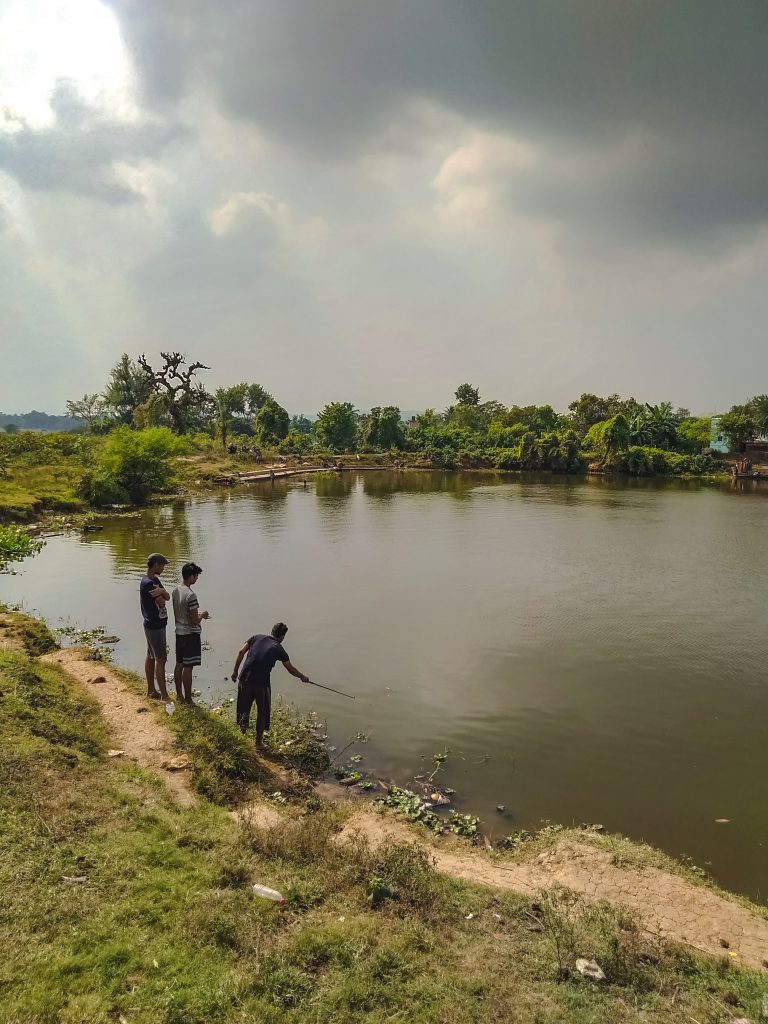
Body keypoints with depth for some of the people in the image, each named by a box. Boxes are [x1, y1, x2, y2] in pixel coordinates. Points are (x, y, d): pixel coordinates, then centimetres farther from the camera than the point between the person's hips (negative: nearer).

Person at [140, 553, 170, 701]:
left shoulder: (155, 580, 10)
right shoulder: (148, 583, -21)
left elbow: (168, 597, 2)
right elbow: (162, 602, -19)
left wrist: (162, 591, -19)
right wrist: (161, 593, 1)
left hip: (153, 625, 10)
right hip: (155, 626, -10)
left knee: (151, 656, 16)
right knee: (161, 659, -7)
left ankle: (151, 690, 26)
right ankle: (164, 696, -3)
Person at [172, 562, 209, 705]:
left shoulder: (175, 591, 2)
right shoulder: (191, 595, -24)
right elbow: (195, 620, -22)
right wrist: (202, 615, -1)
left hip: (179, 632, 8)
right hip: (190, 634, -8)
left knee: (179, 664, 16)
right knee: (188, 668, 0)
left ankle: (179, 696, 27)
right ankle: (188, 700, 9)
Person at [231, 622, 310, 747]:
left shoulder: (257, 637, 11)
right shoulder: (279, 649, 5)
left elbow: (241, 652, 4)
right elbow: (291, 669, 13)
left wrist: (235, 671, 11)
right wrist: (303, 677, 30)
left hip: (245, 679, 2)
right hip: (262, 683, -2)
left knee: (244, 705, 26)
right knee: (263, 711, 15)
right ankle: (259, 741, 23)